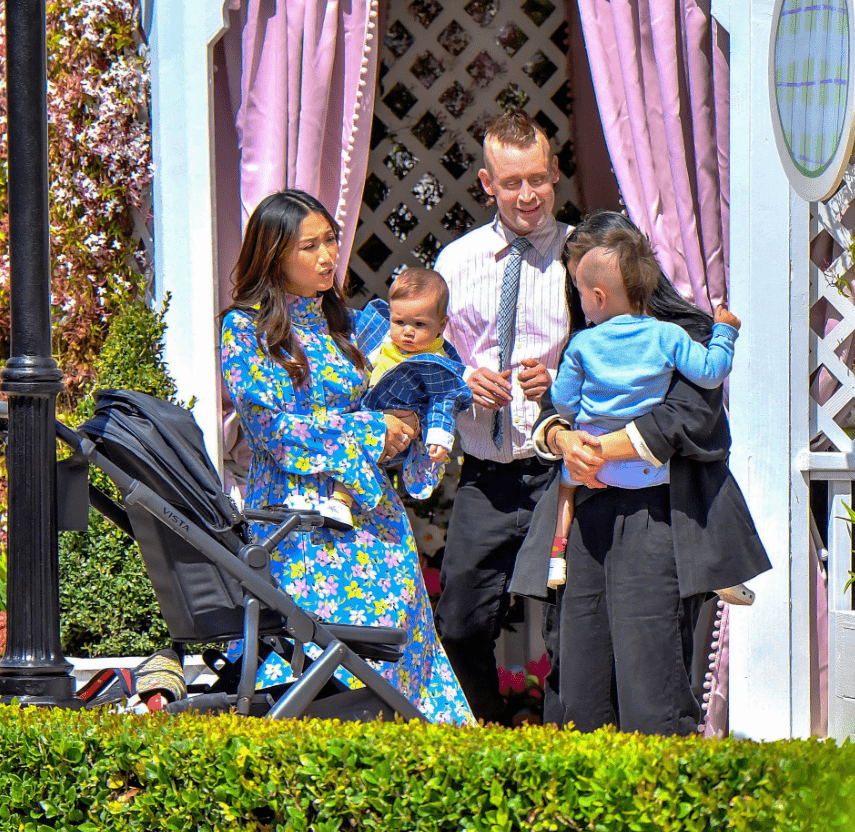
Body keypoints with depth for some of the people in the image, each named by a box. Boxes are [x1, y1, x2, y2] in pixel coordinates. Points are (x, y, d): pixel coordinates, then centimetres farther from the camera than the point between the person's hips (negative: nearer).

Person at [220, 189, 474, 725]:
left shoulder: (340, 321, 16)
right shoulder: (246, 328, -2)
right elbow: (268, 424, -11)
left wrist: (404, 420, 1)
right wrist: (369, 429, -9)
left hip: (369, 512, 6)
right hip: (295, 514, -6)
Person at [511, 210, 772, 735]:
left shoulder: (687, 333, 3)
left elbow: (687, 420, -10)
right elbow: (548, 416, 15)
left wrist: (602, 449, -13)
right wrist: (563, 439, -9)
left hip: (655, 520, -6)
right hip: (584, 522, 6)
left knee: (649, 705, -13)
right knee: (579, 702, 1)